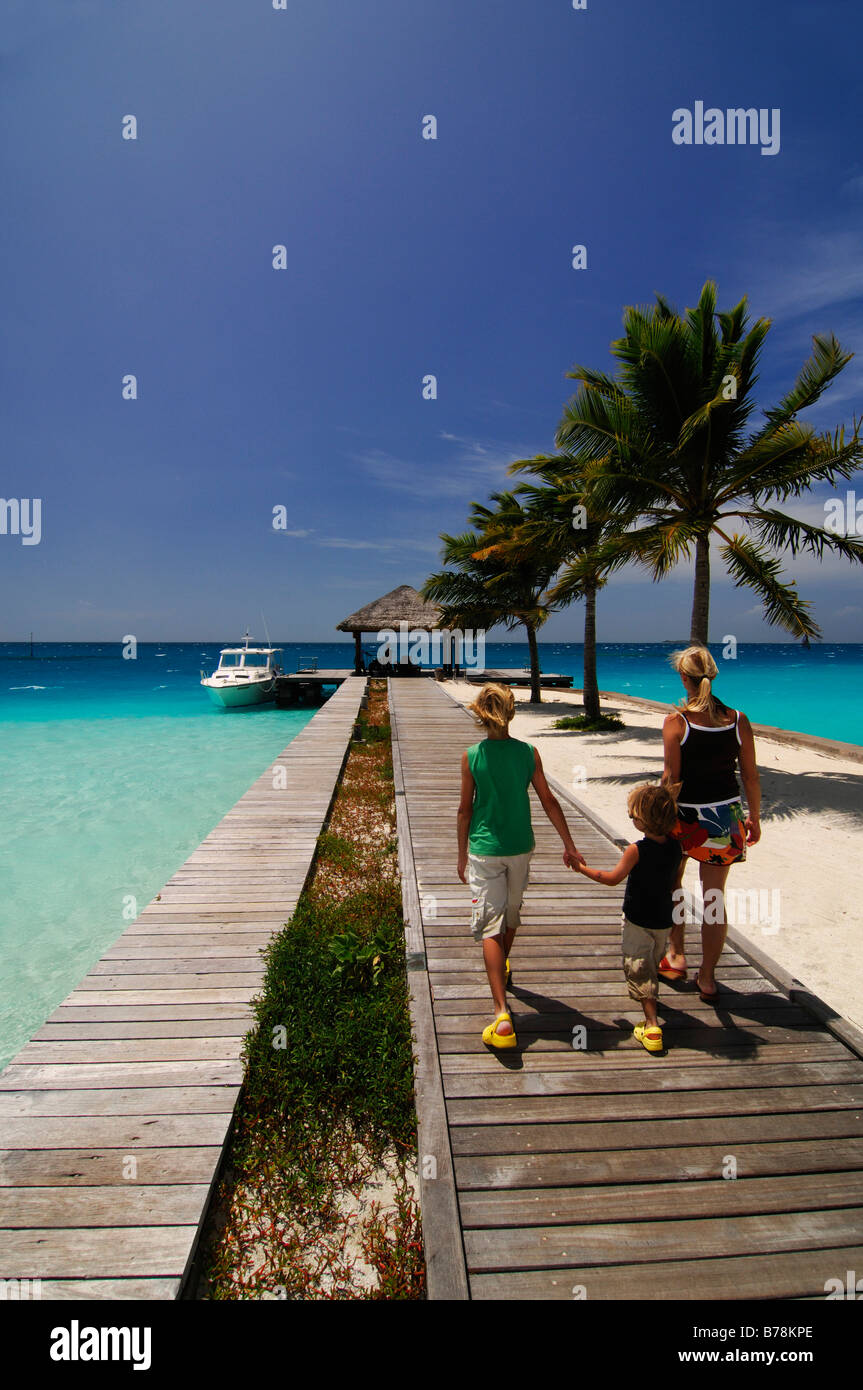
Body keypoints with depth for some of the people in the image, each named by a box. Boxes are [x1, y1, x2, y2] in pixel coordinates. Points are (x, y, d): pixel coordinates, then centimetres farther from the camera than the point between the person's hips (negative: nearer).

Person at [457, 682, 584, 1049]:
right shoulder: (528, 752, -6)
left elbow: (465, 810, -5)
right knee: (512, 912, 25)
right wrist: (569, 845, 8)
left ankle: (502, 1014, -12)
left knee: (490, 926, -2)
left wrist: (462, 855, 7)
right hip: (520, 847, 3)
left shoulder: (471, 756, -11)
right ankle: (502, 969, 50)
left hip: (484, 850, -3)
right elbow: (548, 802, -2)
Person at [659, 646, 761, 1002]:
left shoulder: (676, 722, -15)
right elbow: (750, 777, 1)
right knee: (714, 898, 12)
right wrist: (754, 818, 14)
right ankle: (707, 978, 23)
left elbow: (671, 778, -14)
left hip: (685, 816, -3)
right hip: (725, 817, 3)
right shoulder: (738, 721, -5)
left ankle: (676, 956, 34)